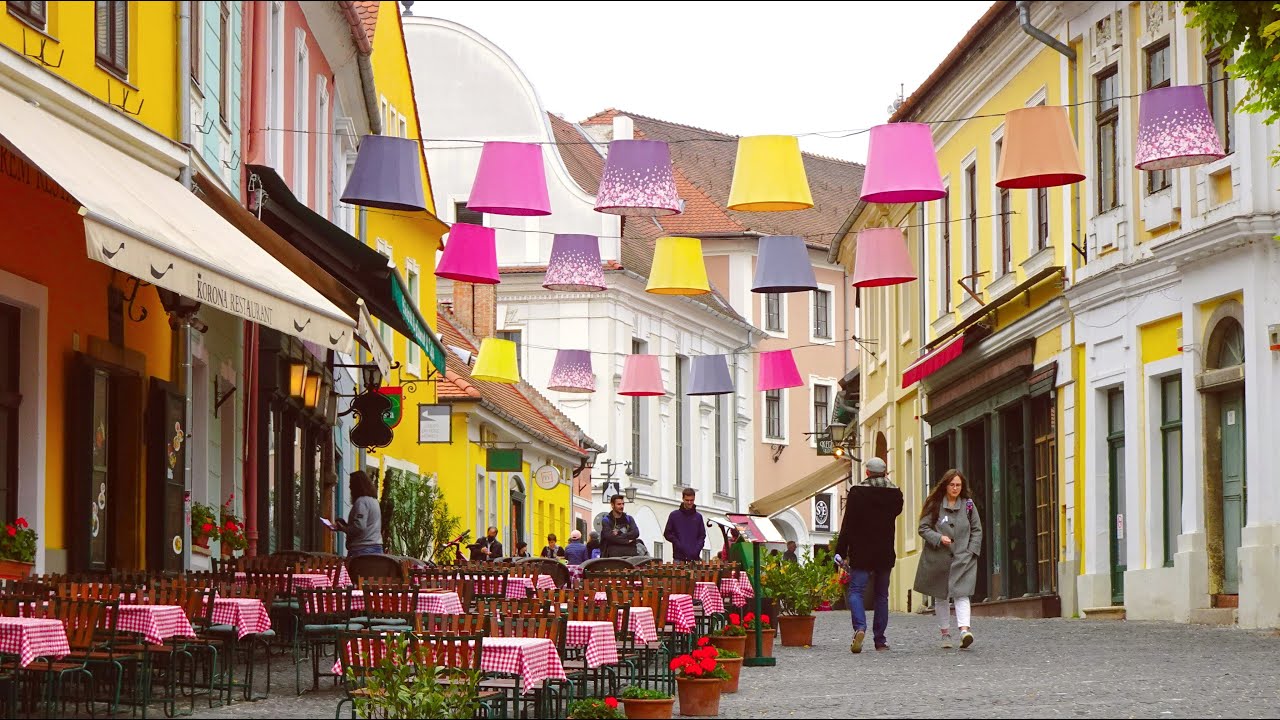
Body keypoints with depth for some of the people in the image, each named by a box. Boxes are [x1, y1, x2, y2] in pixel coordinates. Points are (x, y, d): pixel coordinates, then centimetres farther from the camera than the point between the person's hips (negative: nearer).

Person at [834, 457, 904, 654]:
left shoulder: (857, 492, -7)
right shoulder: (894, 493, 2)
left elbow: (847, 525, -8)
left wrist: (842, 552, -4)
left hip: (861, 554, -3)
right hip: (885, 554, 3)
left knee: (856, 591, -3)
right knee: (882, 595, 11)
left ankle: (859, 627, -28)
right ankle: (880, 639, 10)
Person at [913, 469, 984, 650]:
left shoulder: (968, 505, 6)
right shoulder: (934, 505, 1)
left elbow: (977, 530, 11)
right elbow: (923, 528, 1)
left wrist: (971, 551, -1)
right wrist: (939, 538, -15)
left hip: (962, 558, -1)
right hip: (937, 558, 1)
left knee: (961, 594, -16)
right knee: (940, 597, 8)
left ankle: (965, 629, -29)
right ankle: (945, 634, 18)